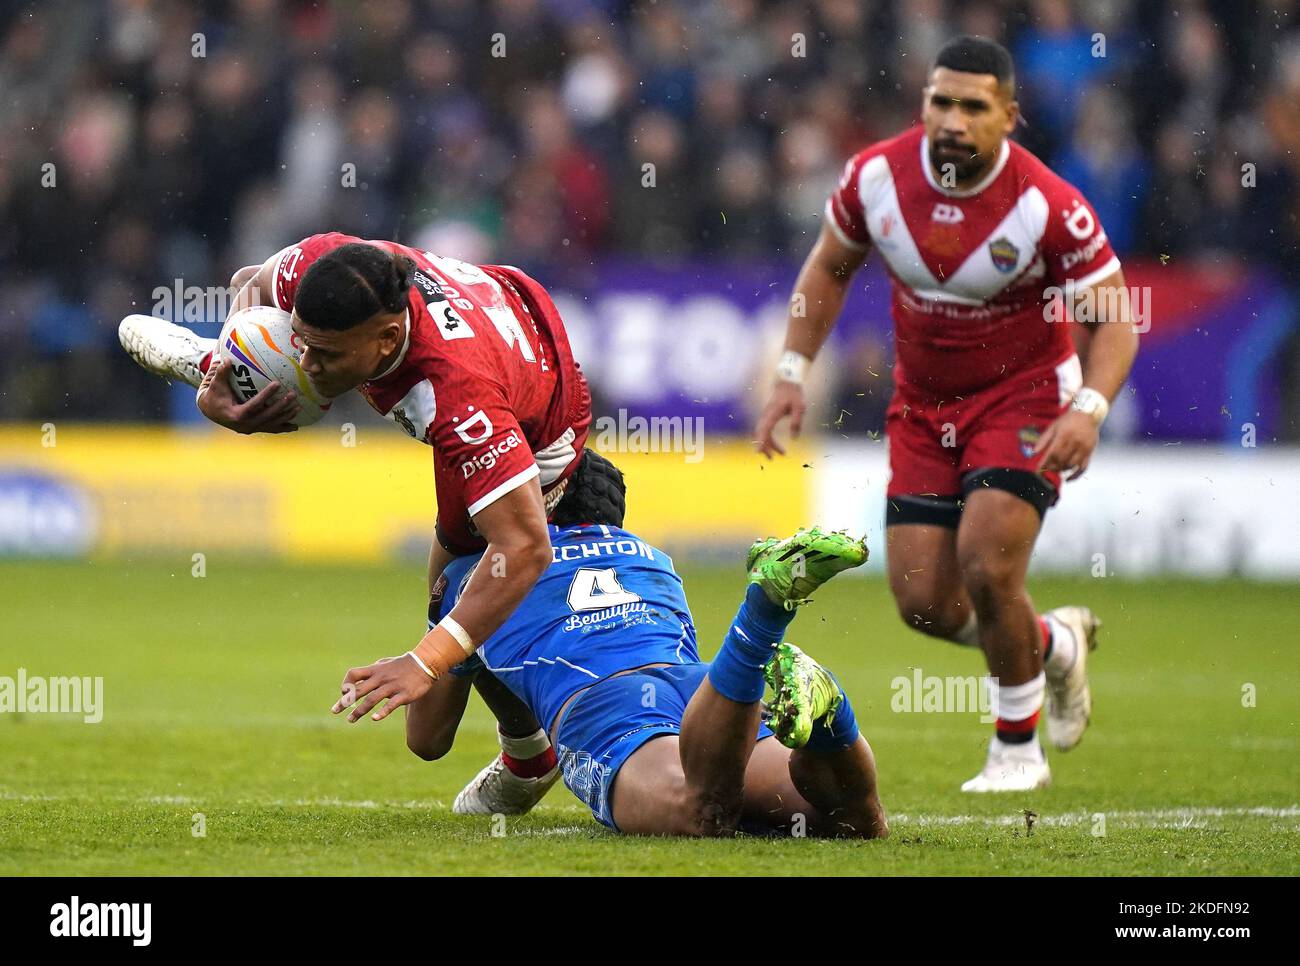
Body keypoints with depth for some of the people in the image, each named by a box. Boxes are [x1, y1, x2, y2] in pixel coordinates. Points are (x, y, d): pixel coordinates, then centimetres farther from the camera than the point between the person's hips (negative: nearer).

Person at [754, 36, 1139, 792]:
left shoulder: (1049, 206, -22)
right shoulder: (877, 176, -11)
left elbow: (1113, 319, -14)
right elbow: (830, 267, 8)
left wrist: (1089, 408, -31)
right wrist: (794, 372, 1)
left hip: (1023, 396, -4)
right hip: (923, 404, 4)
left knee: (986, 566, -22)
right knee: (923, 601, -3)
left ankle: (1018, 749, 2)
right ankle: (1056, 643, 29)